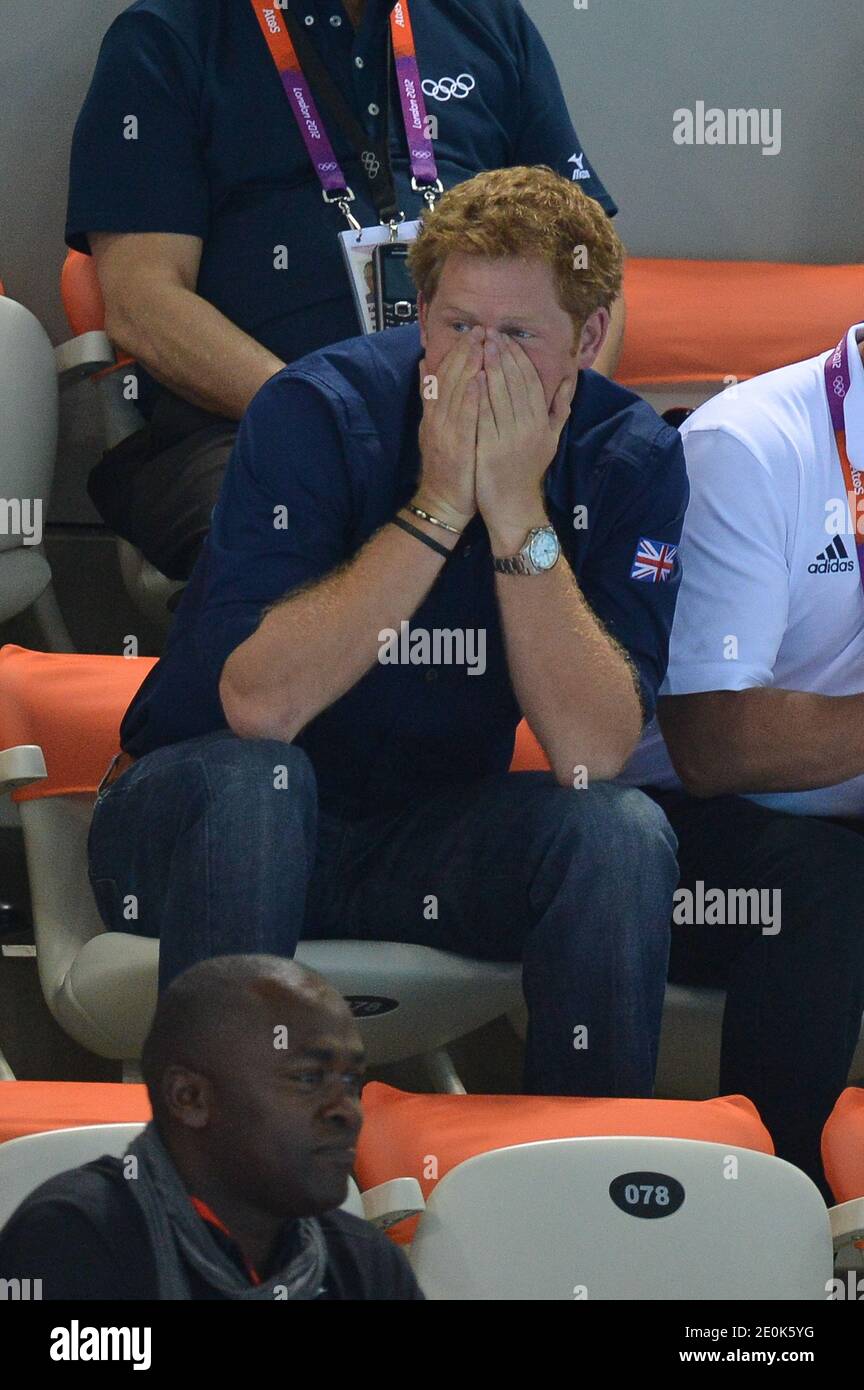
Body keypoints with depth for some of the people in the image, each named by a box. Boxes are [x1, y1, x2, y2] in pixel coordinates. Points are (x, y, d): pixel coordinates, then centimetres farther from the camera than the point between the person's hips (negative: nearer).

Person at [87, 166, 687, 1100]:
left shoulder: (630, 455, -10)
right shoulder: (316, 413, -18)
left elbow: (593, 751, -21)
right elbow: (259, 705, -31)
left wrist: (517, 511, -29)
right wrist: (439, 504, -31)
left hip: (428, 837, 2)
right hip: (208, 815, -2)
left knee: (620, 831, -24)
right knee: (251, 778, -35)